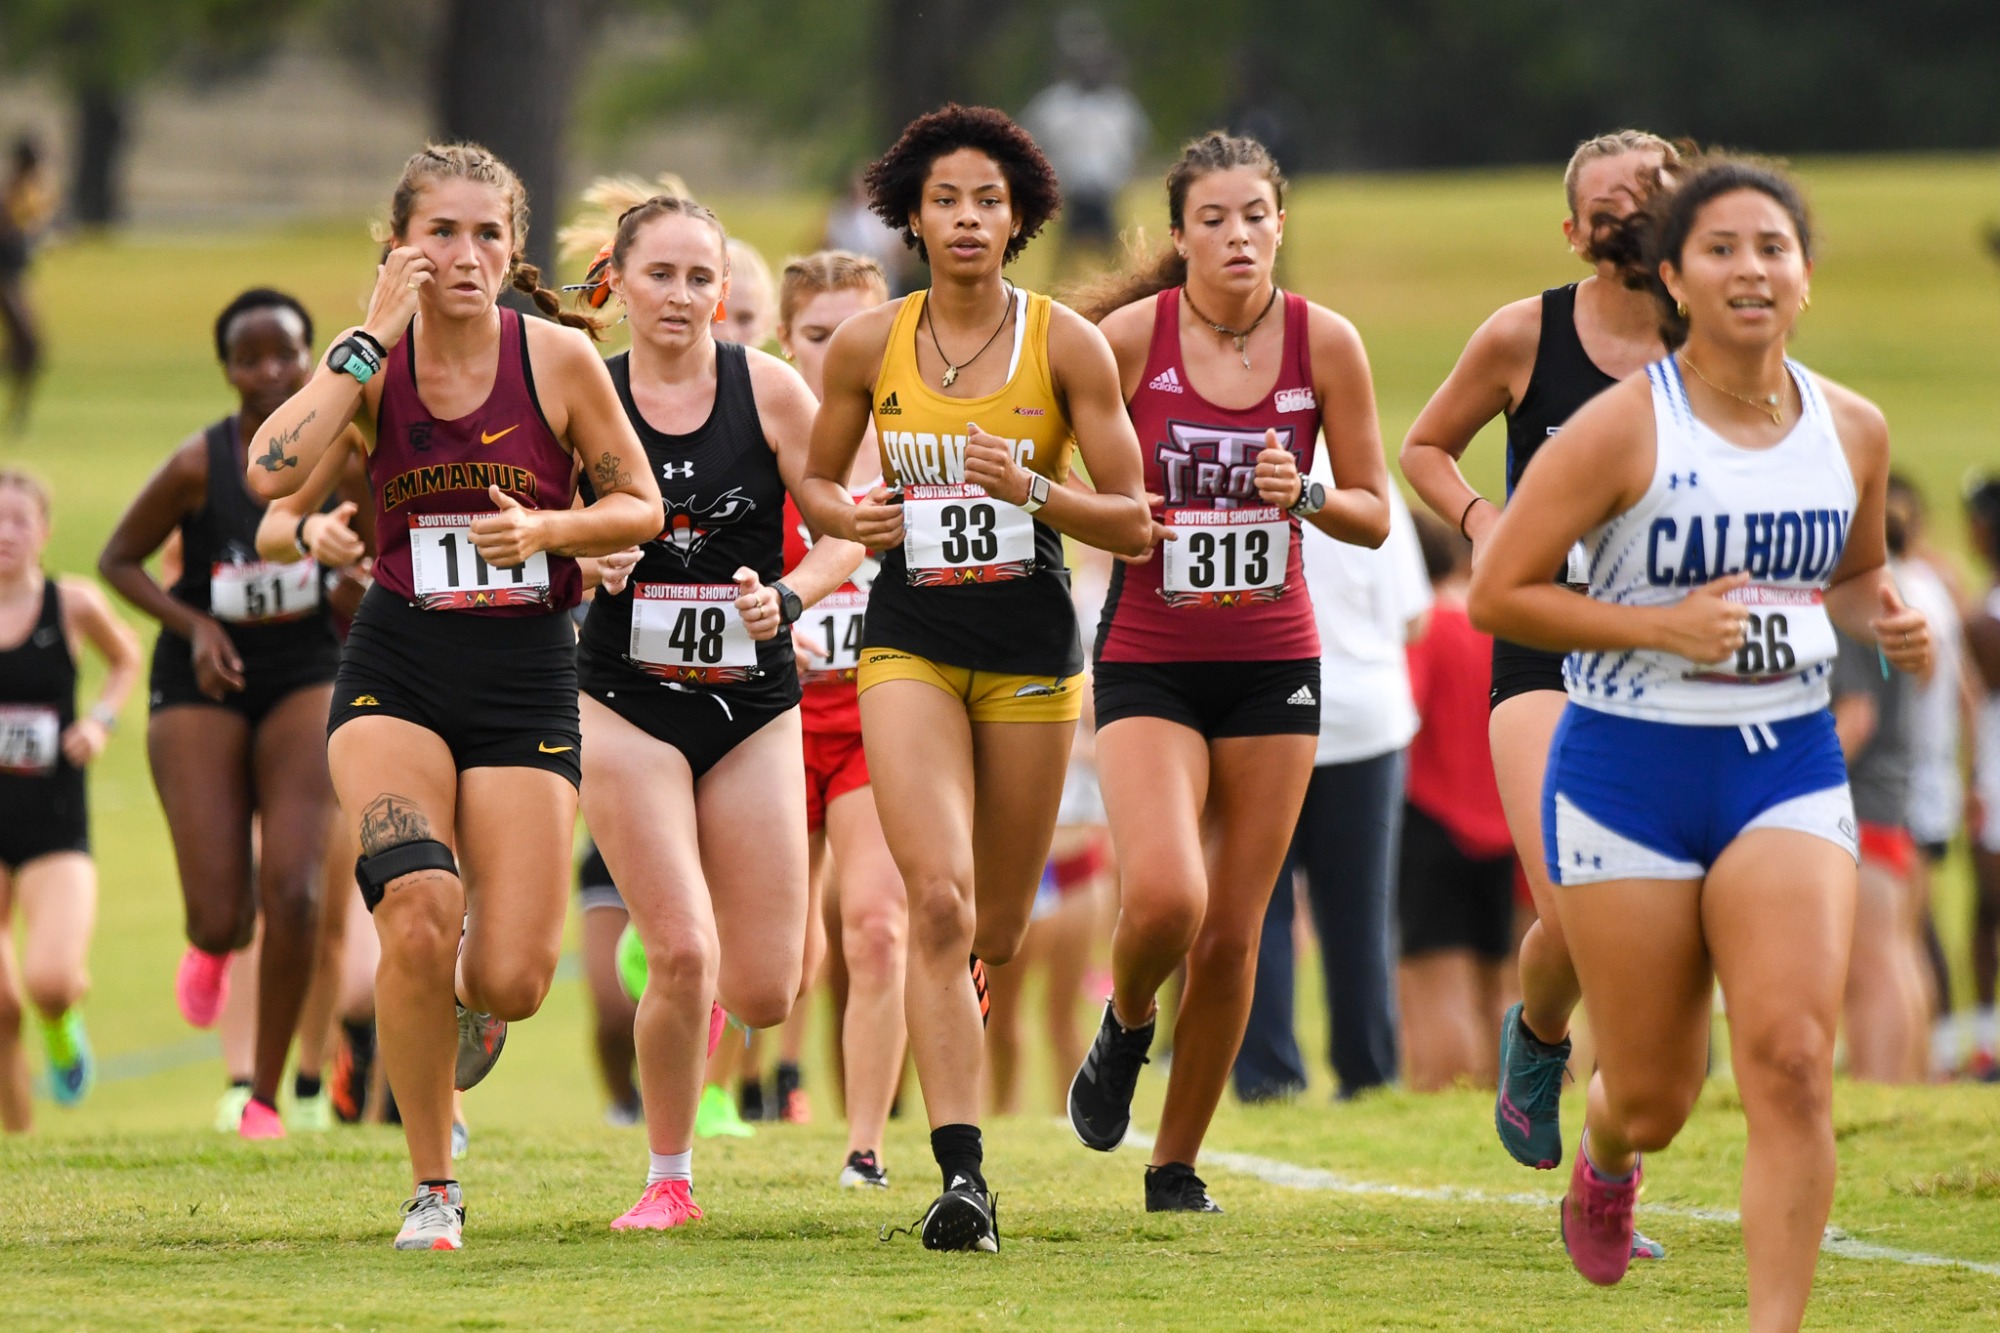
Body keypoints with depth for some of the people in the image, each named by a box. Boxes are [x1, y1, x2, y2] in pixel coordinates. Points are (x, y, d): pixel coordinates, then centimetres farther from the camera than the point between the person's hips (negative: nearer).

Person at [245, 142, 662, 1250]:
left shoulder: (558, 357, -4)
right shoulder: (373, 362, -3)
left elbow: (642, 505, 6)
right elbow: (272, 472, -20)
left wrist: (544, 528, -14)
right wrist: (373, 336, -17)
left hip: (527, 675, 0)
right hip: (398, 668, 0)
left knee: (511, 979, -10)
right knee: (418, 916, -25)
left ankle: (462, 999, 32)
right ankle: (432, 1190, -5)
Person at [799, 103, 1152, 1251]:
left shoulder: (1067, 344, -4)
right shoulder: (867, 347, 1)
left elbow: (1132, 521, -3)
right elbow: (816, 477, 16)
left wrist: (1033, 489, -20)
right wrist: (847, 517, -7)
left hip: (1031, 645, 1)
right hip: (910, 640, 0)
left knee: (996, 926, 8)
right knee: (939, 899, -18)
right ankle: (963, 1176, -20)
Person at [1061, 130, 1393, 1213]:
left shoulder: (1324, 343, -3)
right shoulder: (1131, 334, -8)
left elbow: (1373, 516, 5)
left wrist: (1306, 494, -15)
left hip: (1272, 664, 2)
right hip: (1148, 664, -2)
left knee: (1233, 934, 3)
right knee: (1165, 897, -22)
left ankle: (1177, 1162, 21)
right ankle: (1124, 1027, 12)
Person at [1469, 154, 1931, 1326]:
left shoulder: (1854, 432, 3)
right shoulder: (1624, 428, -11)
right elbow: (1498, 592, -9)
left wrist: (1885, 620, -1)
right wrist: (1663, 626, -19)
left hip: (1789, 770, 2)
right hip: (1629, 772, -2)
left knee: (1792, 1060, -18)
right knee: (1654, 1097, 7)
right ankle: (1605, 1163, 46)